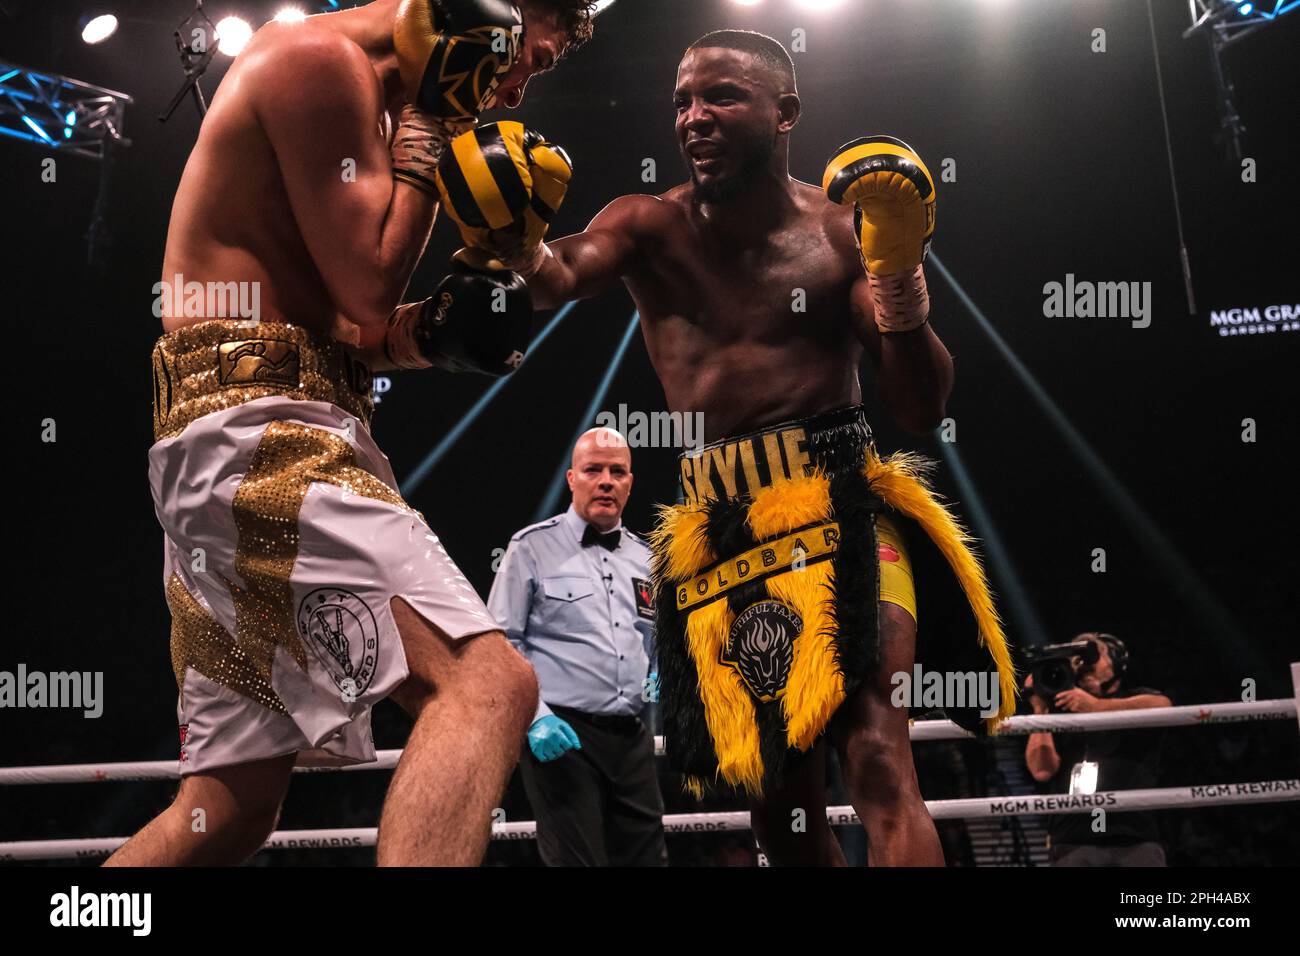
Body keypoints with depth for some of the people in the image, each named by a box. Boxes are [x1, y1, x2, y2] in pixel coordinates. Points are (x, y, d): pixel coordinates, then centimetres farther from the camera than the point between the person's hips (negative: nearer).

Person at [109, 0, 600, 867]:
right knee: (488, 683, -25)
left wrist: (431, 332, 6)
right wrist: (422, 150, -1)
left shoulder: (369, 93, 25)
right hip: (263, 430, -11)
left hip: (237, 446, 11)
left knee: (229, 809, 12)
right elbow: (367, 288, -10)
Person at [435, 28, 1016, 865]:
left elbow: (921, 410, -1)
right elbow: (565, 275, -17)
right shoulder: (653, 226, 6)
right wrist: (523, 251, -40)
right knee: (777, 788, 13)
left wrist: (899, 280, -17)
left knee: (878, 758, -20)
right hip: (716, 524, 3)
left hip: (838, 505, -2)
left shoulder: (845, 229, 2)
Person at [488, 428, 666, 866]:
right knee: (575, 860, -7)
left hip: (632, 738, 6)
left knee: (647, 855, 7)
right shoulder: (533, 547, -1)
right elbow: (500, 644, -4)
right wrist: (536, 716, -15)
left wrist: (659, 677, 5)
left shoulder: (644, 557, 15)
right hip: (560, 735, -6)